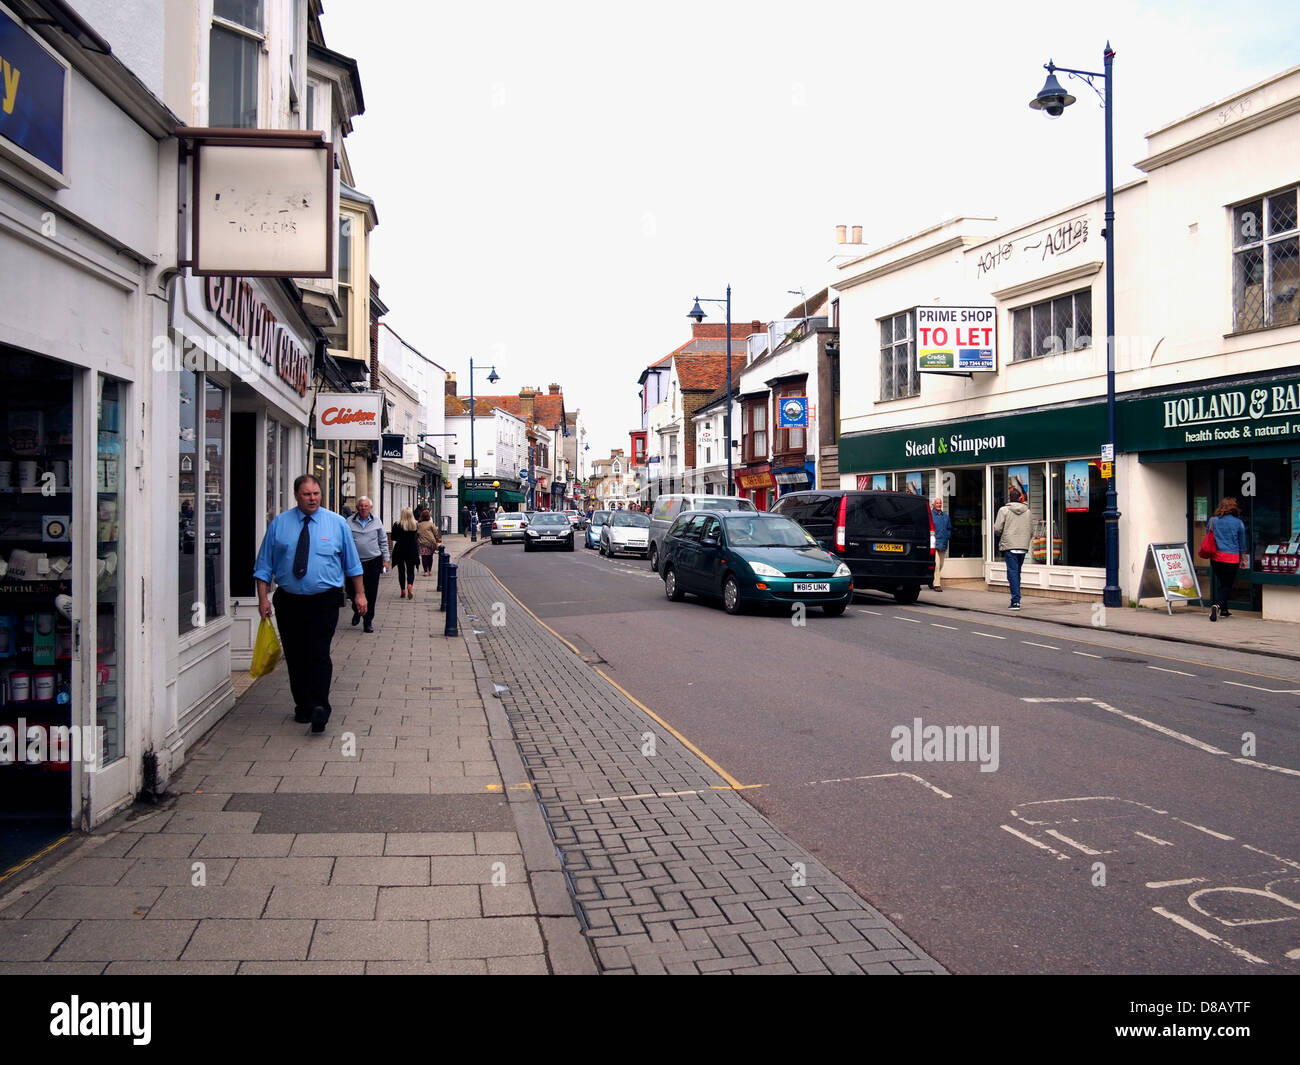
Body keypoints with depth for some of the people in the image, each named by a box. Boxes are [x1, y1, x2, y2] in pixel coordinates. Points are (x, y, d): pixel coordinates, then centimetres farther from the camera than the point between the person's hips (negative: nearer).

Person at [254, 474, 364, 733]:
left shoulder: (337, 523, 3)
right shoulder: (279, 524, 3)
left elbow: (352, 562, 9)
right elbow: (264, 566, 5)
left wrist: (359, 593, 6)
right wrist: (263, 598, -3)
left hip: (325, 601, -2)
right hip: (289, 601, 2)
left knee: (319, 654, -11)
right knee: (295, 657, 9)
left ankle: (320, 709, -10)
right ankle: (303, 708, 22)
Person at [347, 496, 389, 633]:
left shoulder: (377, 522, 5)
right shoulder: (349, 522, 2)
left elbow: (383, 542, 10)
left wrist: (385, 559, 7)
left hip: (373, 562, 0)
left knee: (371, 594, 1)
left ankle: (368, 621, 11)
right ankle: (357, 612, 37)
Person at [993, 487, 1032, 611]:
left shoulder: (1004, 510, -4)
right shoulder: (1028, 512, 10)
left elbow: (997, 529, -8)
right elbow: (1031, 532, 11)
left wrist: (1000, 536, 13)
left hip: (1010, 546, -4)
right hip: (1023, 547, 4)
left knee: (1013, 573, -4)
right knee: (1017, 572, 15)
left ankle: (1016, 601, -11)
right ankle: (1016, 599, 20)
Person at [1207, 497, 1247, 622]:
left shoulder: (1213, 520, 2)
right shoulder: (1238, 523, -2)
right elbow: (1242, 543, 8)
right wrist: (1243, 557, 21)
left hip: (1216, 556, 3)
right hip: (1231, 557, -3)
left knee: (1222, 583, 18)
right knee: (1227, 585, 0)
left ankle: (1224, 610, 23)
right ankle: (1217, 605, -24)